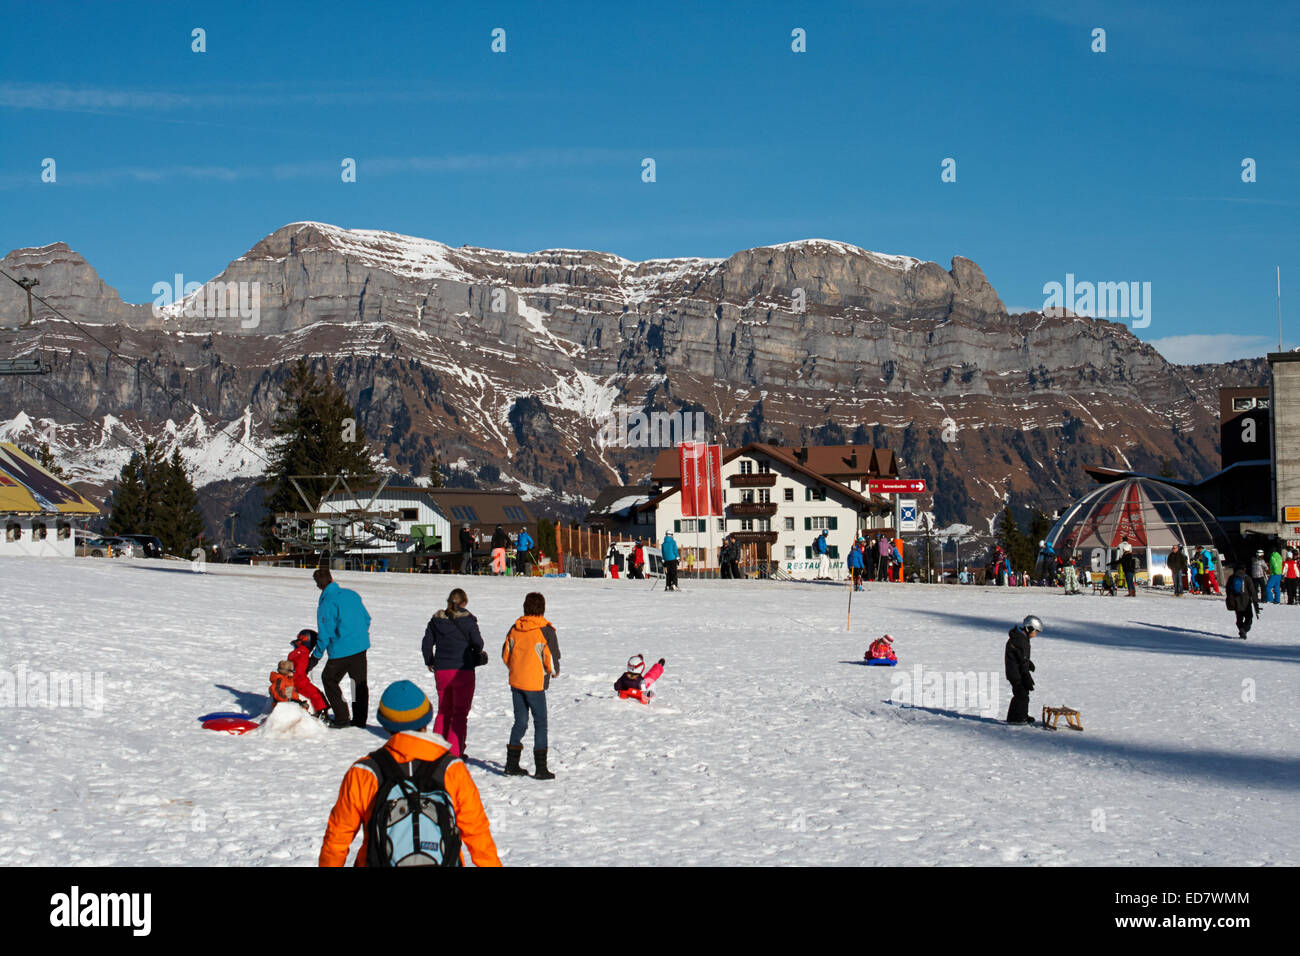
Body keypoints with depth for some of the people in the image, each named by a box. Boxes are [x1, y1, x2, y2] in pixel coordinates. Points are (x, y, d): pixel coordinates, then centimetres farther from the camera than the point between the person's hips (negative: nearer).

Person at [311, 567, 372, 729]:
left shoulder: (326, 604, -14)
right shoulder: (351, 594, 4)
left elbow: (325, 634, -13)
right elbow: (366, 618, 11)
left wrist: (316, 656, -3)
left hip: (341, 650, -6)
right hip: (361, 645, 6)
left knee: (329, 679, 13)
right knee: (360, 683, 16)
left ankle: (342, 718, 8)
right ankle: (360, 720, 23)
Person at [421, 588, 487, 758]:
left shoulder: (436, 619, 2)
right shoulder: (467, 620, -9)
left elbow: (426, 643, 7)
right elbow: (478, 644, -7)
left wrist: (429, 662, 23)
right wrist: (478, 656, 16)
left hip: (441, 671, 4)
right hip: (463, 671, -4)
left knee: (444, 711, 18)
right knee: (460, 713, 4)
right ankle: (454, 752, -2)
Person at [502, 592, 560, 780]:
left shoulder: (515, 628, 1)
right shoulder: (545, 630, -13)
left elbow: (506, 654, 7)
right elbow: (552, 658, -12)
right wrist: (554, 672, 9)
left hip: (516, 681, 5)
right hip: (535, 684, -5)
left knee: (520, 721, 15)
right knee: (540, 723, 4)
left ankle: (512, 764, 17)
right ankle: (541, 768, 3)